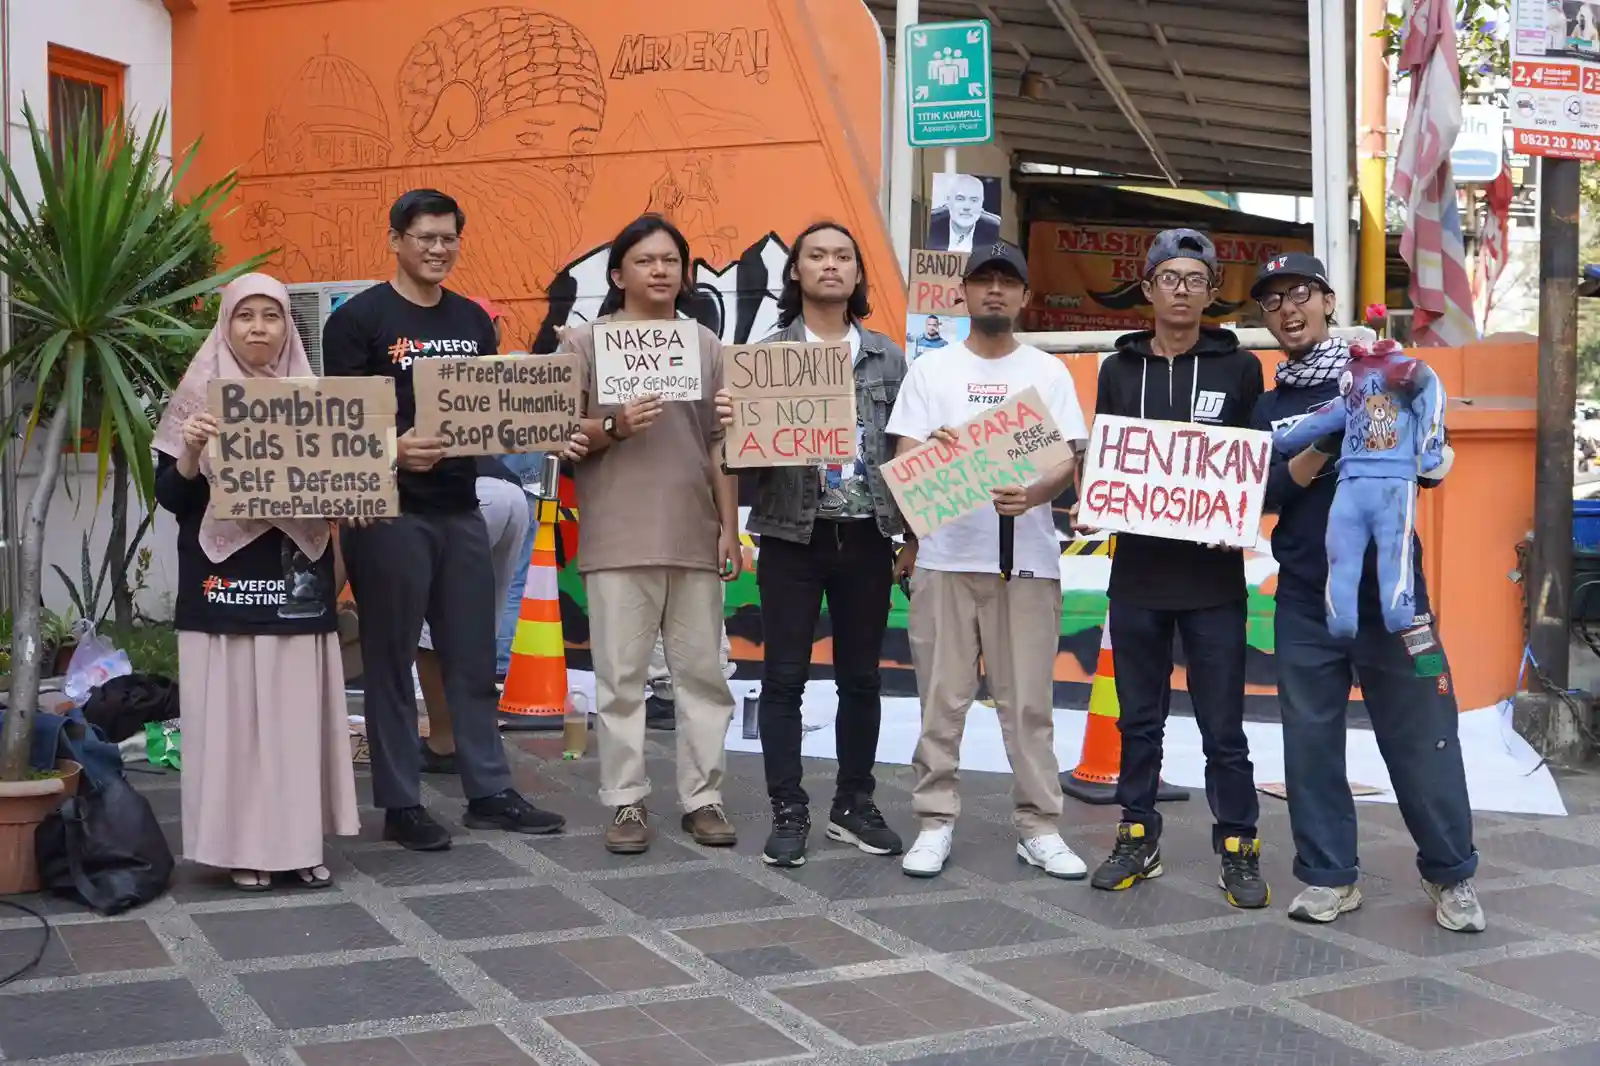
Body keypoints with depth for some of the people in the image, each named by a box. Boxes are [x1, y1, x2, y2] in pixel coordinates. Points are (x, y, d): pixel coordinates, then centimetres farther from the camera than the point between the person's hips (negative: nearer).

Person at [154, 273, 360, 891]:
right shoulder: (199, 394, 2)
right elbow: (169, 495, -1)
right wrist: (191, 452, -19)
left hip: (297, 575, 3)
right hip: (224, 579, -2)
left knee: (298, 709, 3)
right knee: (232, 709, -2)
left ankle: (299, 840, 11)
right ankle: (243, 845, 6)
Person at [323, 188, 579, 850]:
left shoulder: (474, 321, 13)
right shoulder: (360, 319, -4)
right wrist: (392, 449, -28)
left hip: (460, 509, 6)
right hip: (391, 513, -5)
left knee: (473, 659, 11)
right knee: (391, 661, 4)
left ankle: (489, 793, 20)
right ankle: (400, 805, 12)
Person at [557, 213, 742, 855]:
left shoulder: (706, 346, 11)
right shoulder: (585, 342, 4)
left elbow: (720, 444, 10)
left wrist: (729, 527, 5)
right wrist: (614, 427, -17)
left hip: (695, 536, 3)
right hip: (618, 537, -2)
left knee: (701, 670, 6)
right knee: (621, 674, 1)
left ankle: (702, 797, 16)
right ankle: (626, 802, 10)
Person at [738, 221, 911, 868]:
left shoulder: (886, 356, 9)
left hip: (866, 536, 2)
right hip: (793, 535, -2)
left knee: (861, 678, 9)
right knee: (785, 678, 0)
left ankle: (853, 805, 21)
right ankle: (788, 813, 9)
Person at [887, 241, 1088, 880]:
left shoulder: (1049, 373, 10)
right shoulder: (931, 370, 9)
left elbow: (1070, 461, 2)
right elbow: (904, 461, 4)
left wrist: (1033, 494, -19)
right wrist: (932, 448, -20)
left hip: (1028, 560, 0)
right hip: (945, 557, 0)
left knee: (1028, 701, 2)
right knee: (942, 698, 3)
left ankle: (1038, 827, 11)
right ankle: (935, 822, 11)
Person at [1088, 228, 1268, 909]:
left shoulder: (1238, 367, 4)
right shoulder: (1119, 368, 11)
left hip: (1212, 573, -2)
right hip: (1137, 570, 3)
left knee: (1222, 725, 1)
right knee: (1139, 718, 11)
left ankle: (1238, 848, 11)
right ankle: (1138, 838, 22)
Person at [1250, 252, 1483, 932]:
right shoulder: (1267, 406, 12)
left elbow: (1435, 466, -5)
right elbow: (1257, 495, 0)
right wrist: (1321, 446, -14)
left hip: (1387, 589, -3)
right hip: (1304, 600, 3)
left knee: (1420, 737, 1)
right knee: (1311, 739, 5)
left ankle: (1452, 876, 16)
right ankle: (1329, 876, 17)